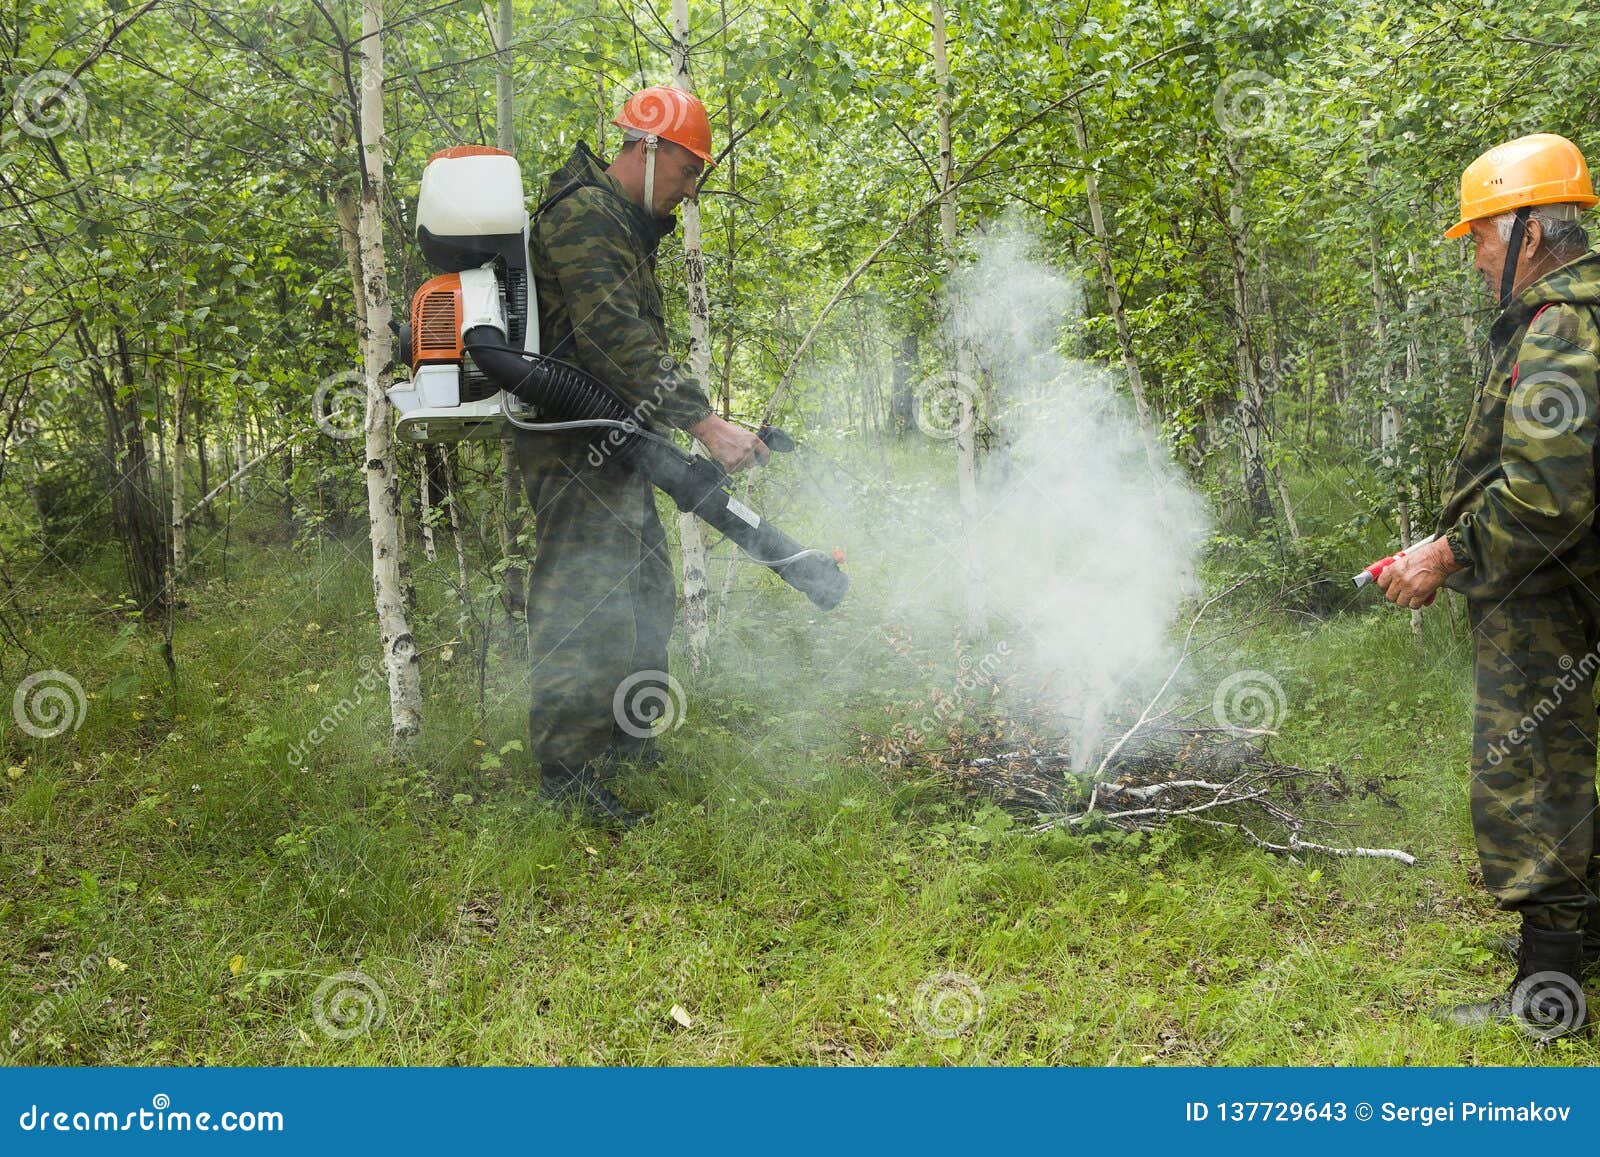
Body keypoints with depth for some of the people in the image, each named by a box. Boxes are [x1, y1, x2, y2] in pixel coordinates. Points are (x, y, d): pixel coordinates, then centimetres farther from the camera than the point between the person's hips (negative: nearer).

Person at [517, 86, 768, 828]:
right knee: (585, 599, -12)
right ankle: (569, 771, -10)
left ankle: (625, 738, 31)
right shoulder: (583, 215, -15)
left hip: (613, 447, 11)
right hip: (576, 447, -11)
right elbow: (618, 338, -27)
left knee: (644, 590, 18)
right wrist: (703, 423, -31)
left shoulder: (625, 224, 19)